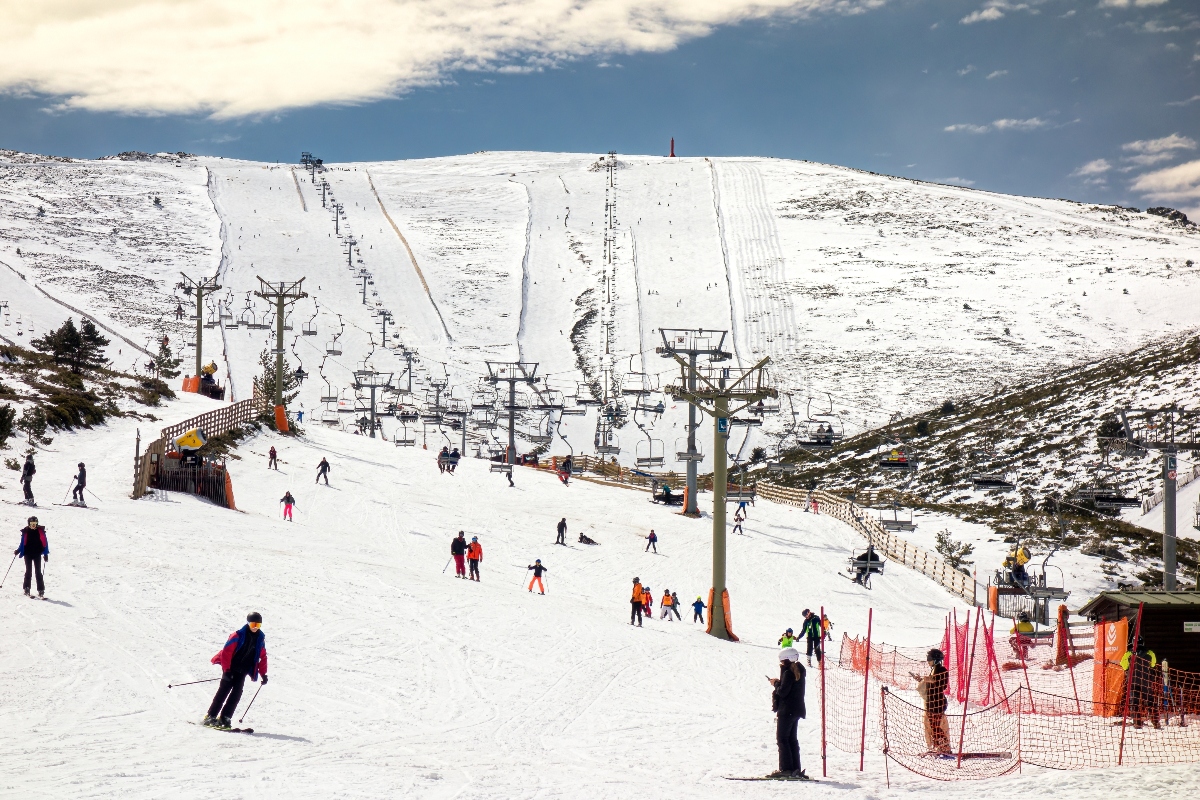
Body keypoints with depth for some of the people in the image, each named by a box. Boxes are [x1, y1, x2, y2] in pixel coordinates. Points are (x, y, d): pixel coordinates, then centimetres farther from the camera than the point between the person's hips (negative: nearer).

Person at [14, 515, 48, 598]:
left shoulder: (40, 531, -1)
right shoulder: (25, 531, 0)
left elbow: (45, 543, 4)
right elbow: (22, 543, 8)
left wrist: (46, 554, 0)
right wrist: (18, 551, -5)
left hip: (37, 554, 0)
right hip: (28, 554, 0)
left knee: (38, 572, -2)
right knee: (28, 571, 0)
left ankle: (41, 590, -2)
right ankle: (26, 589, 6)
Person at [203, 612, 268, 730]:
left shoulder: (260, 639, 2)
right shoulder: (238, 635, -15)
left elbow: (263, 657, 10)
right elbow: (226, 651, -16)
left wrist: (263, 674, 6)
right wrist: (226, 670, -20)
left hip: (242, 671, 5)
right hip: (231, 669, -5)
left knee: (237, 694, -5)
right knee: (223, 691, -9)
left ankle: (225, 718, -1)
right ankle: (210, 717, -6)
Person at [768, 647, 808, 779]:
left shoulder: (788, 672, -18)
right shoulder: (798, 670, 10)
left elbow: (783, 692, -22)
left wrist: (776, 683, -6)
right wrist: (778, 683, 4)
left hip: (786, 710, -9)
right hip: (796, 710, 9)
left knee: (782, 739, -4)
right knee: (792, 739, 14)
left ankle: (786, 769, -8)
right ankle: (795, 769, 14)